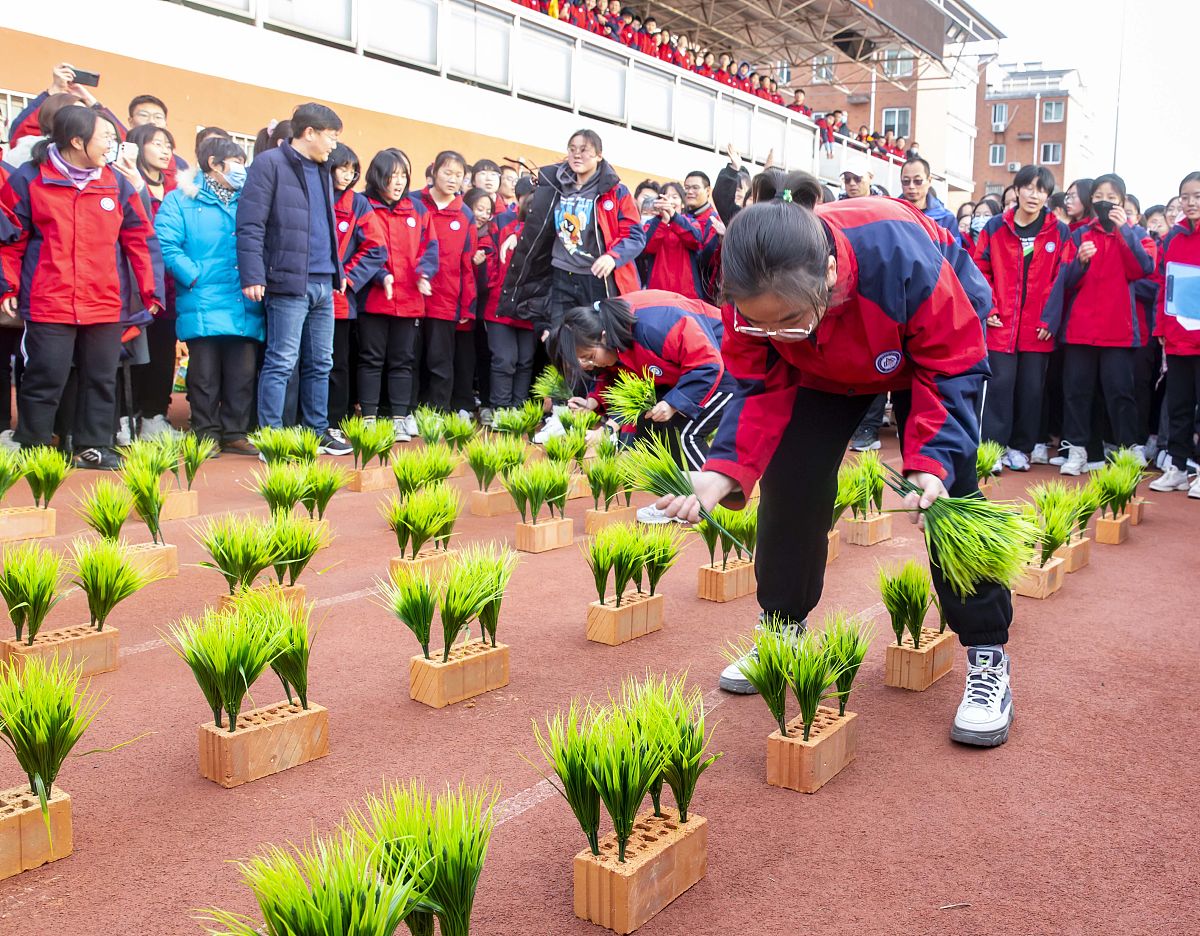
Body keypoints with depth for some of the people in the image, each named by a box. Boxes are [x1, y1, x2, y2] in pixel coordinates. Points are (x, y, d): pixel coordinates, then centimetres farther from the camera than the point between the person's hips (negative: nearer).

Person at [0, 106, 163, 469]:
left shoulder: (117, 184, 7)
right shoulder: (29, 179, -1)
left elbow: (141, 240, 9)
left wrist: (151, 291, 5)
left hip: (105, 305, 3)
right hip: (47, 304, -3)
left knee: (101, 379, 9)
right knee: (45, 380, 0)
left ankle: (93, 446, 21)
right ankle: (32, 449, 14)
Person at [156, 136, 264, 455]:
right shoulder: (181, 199, 5)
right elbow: (166, 244, -6)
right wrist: (195, 277, -12)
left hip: (246, 307, 4)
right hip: (203, 306, -4)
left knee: (244, 373, 4)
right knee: (205, 375, 1)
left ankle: (235, 434, 14)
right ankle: (206, 435, 11)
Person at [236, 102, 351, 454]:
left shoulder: (322, 171, 18)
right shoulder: (270, 164, -6)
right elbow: (250, 225, -12)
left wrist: (338, 271, 20)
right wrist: (252, 275, -18)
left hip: (323, 283, 8)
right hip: (289, 282, -8)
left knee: (320, 363, 12)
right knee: (281, 363, -6)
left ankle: (319, 430, 22)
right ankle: (270, 436, 0)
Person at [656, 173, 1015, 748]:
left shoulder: (904, 260, -44)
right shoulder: (753, 295, -34)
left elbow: (951, 371, -31)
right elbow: (761, 388, -21)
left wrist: (933, 462, -45)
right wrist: (724, 471, -38)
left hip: (935, 346, -3)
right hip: (825, 368, 3)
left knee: (950, 491, -15)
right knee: (790, 478, -6)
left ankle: (987, 656, -1)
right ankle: (782, 630, 13)